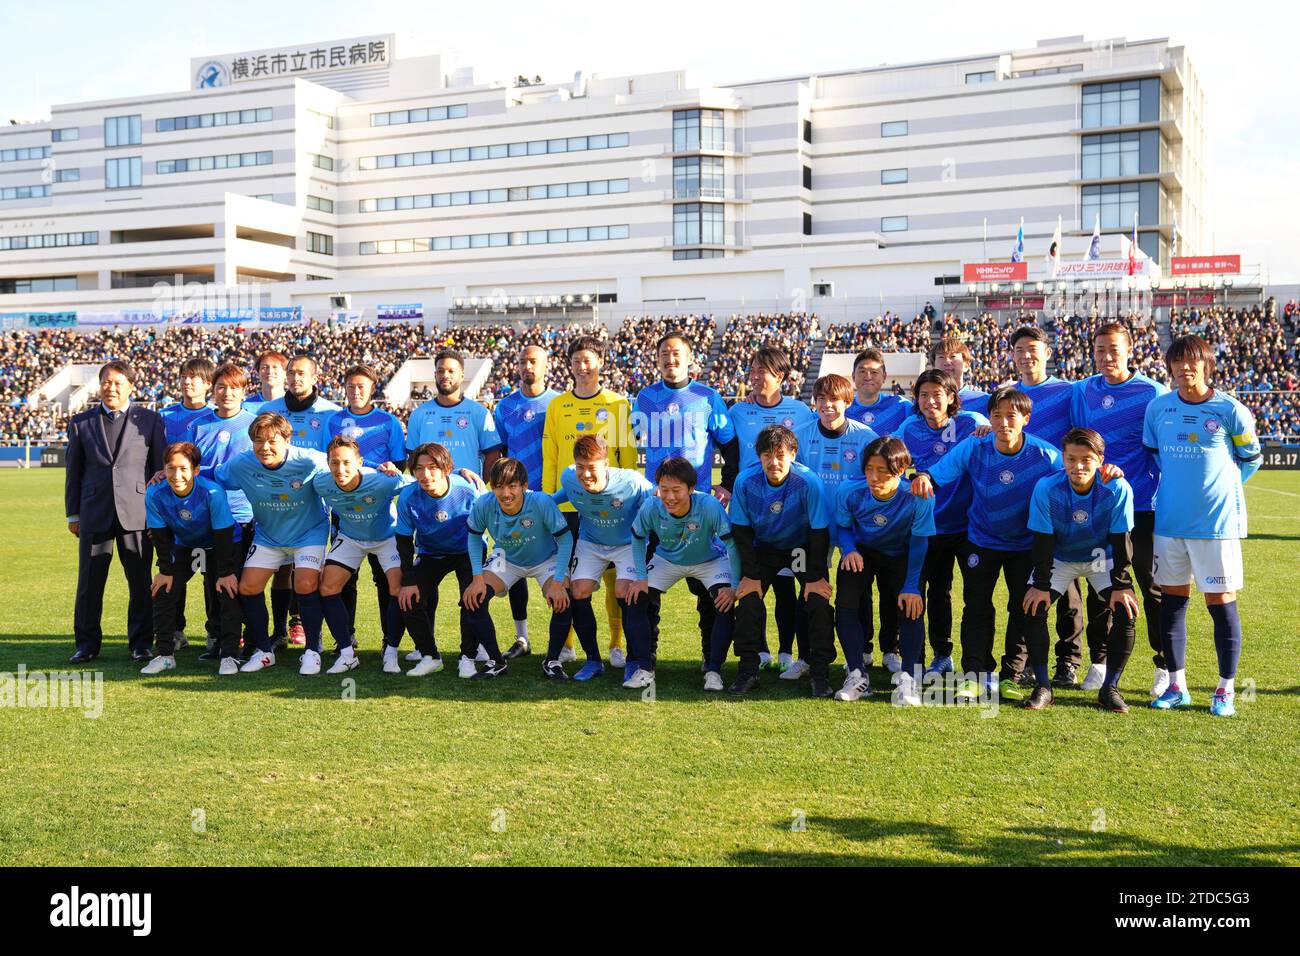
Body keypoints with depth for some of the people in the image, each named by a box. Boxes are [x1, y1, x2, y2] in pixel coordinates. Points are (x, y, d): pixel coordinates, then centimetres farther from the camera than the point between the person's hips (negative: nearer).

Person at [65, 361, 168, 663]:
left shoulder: (150, 420, 6)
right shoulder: (80, 423, 10)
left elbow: (161, 467, 6)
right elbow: (73, 471, 12)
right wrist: (73, 514, 8)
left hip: (137, 512, -1)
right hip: (95, 513, 1)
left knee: (141, 582, 3)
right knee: (89, 581, 5)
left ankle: (141, 641, 14)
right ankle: (87, 643, 16)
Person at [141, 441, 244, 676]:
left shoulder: (212, 492, -35)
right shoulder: (155, 495, -25)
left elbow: (223, 534, -26)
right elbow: (161, 536, -12)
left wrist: (225, 572, -22)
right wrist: (166, 570, -10)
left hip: (224, 544, -3)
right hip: (184, 545, 4)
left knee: (227, 591, -18)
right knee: (163, 590, -6)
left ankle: (229, 656, -10)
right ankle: (164, 654, 5)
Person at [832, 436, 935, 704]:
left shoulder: (917, 498, -31)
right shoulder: (849, 491, -25)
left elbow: (918, 543, -19)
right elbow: (842, 527, -6)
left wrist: (911, 587, -23)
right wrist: (849, 550, -28)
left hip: (900, 555, -1)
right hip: (861, 552, 1)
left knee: (912, 604, -22)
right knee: (845, 602, -19)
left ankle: (907, 679, -14)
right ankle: (857, 674, -11)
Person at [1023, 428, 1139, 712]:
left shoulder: (1118, 489, -27)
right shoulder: (1046, 488, -28)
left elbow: (1120, 540, -18)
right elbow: (1043, 540, -19)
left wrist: (1120, 585, -17)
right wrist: (1042, 585, -18)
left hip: (1101, 557, 0)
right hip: (1059, 558, 0)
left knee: (1125, 611, -17)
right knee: (1034, 608, -17)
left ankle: (1110, 687, -2)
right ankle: (1042, 686, -6)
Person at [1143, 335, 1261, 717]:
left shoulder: (1230, 410, -6)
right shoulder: (1158, 408, 3)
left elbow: (1251, 458, 7)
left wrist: (1222, 486, 4)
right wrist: (1179, 484, 12)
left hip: (1216, 522, -3)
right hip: (1169, 521, 4)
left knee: (1221, 601, 1)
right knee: (1171, 600, 8)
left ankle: (1225, 690, 12)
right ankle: (1176, 685, 19)